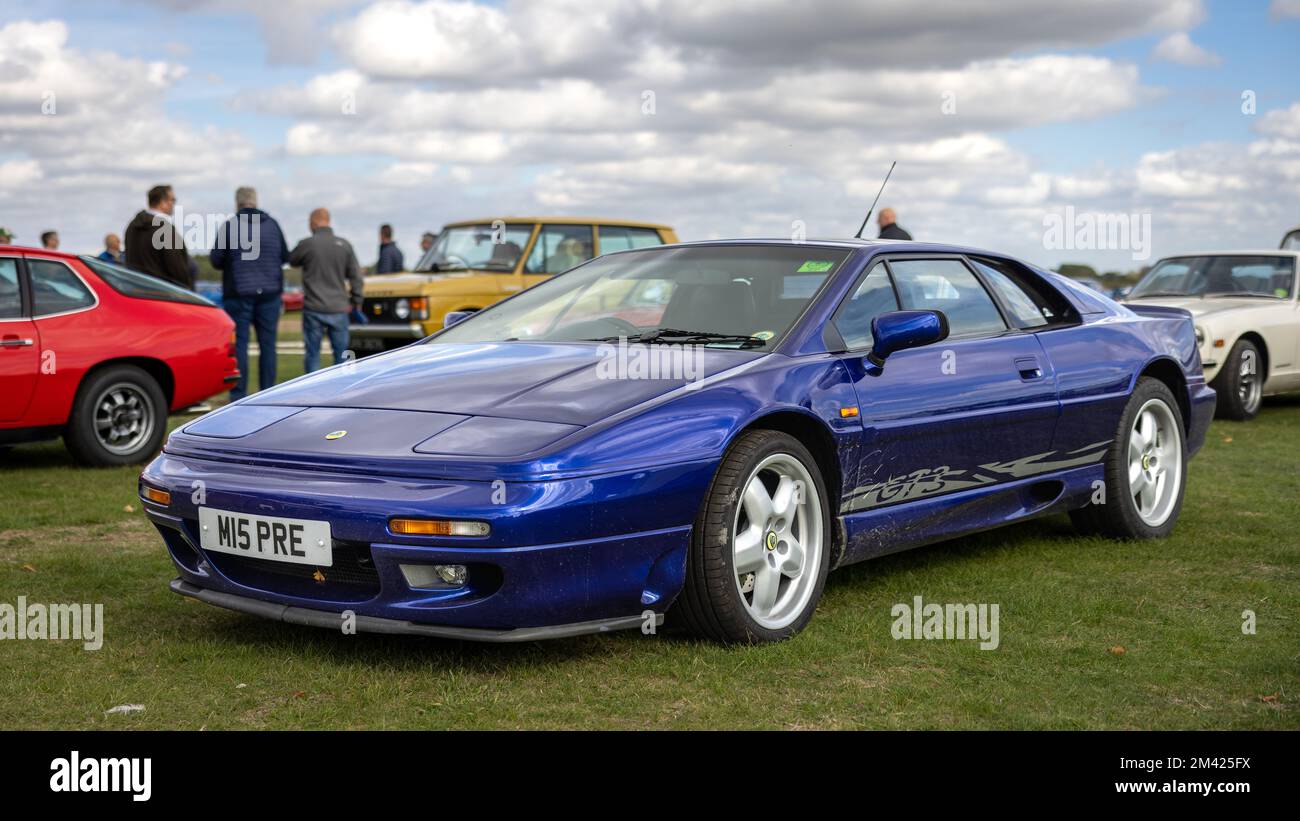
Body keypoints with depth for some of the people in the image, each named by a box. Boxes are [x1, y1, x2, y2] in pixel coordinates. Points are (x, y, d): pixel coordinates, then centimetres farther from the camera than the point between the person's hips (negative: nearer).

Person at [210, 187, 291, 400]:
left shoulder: (230, 226, -7)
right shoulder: (272, 224, 4)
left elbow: (215, 260, -4)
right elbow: (285, 256, 11)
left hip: (239, 294, -3)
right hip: (269, 293, 3)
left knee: (239, 344, 0)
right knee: (267, 345, 7)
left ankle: (238, 396, -1)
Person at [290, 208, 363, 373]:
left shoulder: (307, 244, -7)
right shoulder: (344, 245, 1)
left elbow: (291, 260, 12)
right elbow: (356, 277, 3)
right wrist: (356, 302, 12)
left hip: (314, 309, -2)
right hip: (339, 309, 2)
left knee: (313, 353, 5)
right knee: (341, 353, 8)